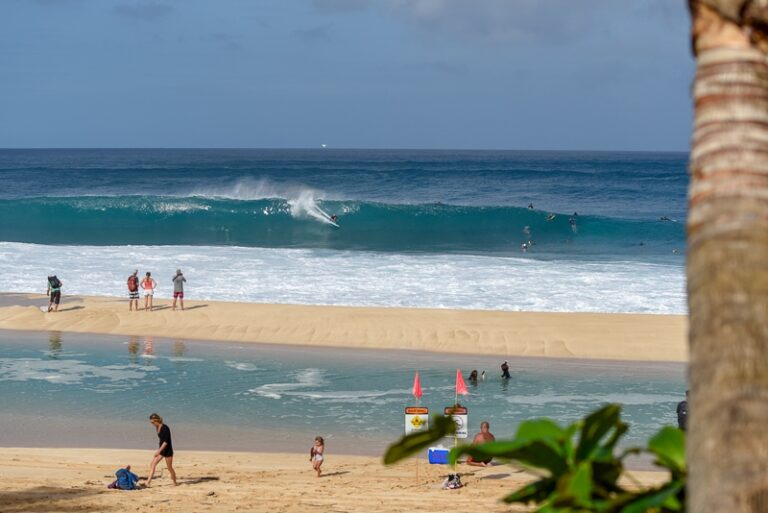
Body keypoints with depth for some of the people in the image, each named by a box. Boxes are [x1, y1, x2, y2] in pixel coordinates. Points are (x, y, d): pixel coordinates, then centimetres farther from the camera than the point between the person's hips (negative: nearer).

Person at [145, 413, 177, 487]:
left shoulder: (165, 428, -20)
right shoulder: (157, 428, 5)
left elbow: (166, 441, -24)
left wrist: (159, 450, -29)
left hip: (167, 450, -8)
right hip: (161, 449, 8)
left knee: (169, 468, 4)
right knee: (152, 464, -5)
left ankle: (175, 483, 22)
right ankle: (148, 482, -9)